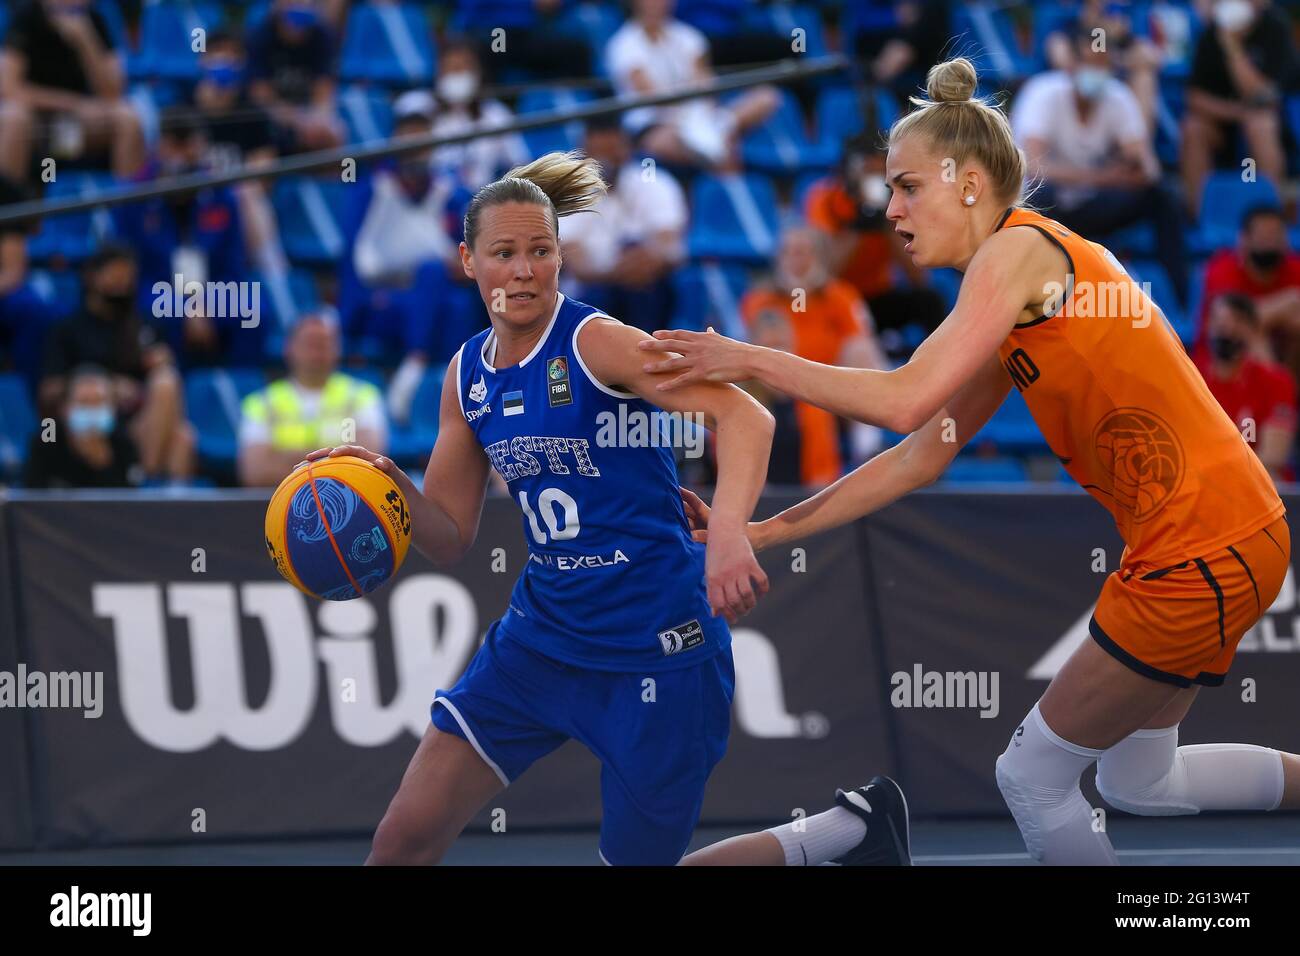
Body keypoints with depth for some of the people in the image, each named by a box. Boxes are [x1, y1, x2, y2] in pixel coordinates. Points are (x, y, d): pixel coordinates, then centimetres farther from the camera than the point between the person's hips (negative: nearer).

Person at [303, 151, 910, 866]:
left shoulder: (597, 343, -15)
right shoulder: (469, 373, 5)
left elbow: (744, 415, -26)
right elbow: (449, 537, 11)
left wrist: (727, 535, -42)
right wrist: (389, 484, -9)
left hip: (656, 647, -6)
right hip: (542, 638, 6)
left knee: (634, 860, 6)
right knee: (406, 835, -5)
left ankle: (854, 827, 25)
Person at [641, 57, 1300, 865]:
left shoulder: (1020, 248, -14)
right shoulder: (1009, 312, 15)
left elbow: (905, 400, -23)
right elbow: (921, 458, 17)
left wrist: (749, 360, -13)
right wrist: (757, 534, 15)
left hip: (1201, 555, -10)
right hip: (1231, 531, 10)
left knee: (1033, 776, 3)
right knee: (1137, 783, 24)